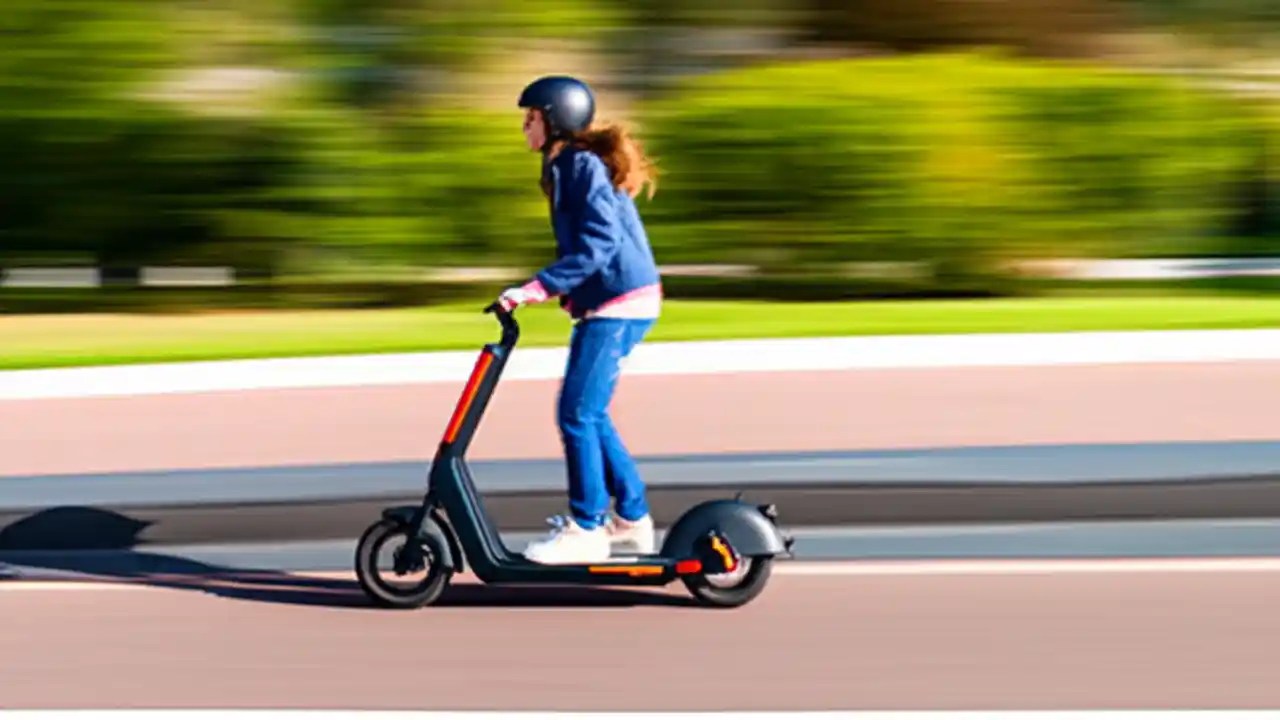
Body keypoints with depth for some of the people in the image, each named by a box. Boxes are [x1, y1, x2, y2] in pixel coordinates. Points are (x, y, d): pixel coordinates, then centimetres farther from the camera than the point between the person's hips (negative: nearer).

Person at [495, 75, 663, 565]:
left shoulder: (583, 166, -14)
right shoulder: (570, 165, 16)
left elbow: (600, 242, -24)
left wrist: (540, 287, -26)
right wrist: (565, 289, 20)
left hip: (618, 304, -10)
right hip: (609, 302, 10)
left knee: (577, 414, -9)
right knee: (589, 415, 14)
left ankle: (586, 529, -4)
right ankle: (632, 519, 20)